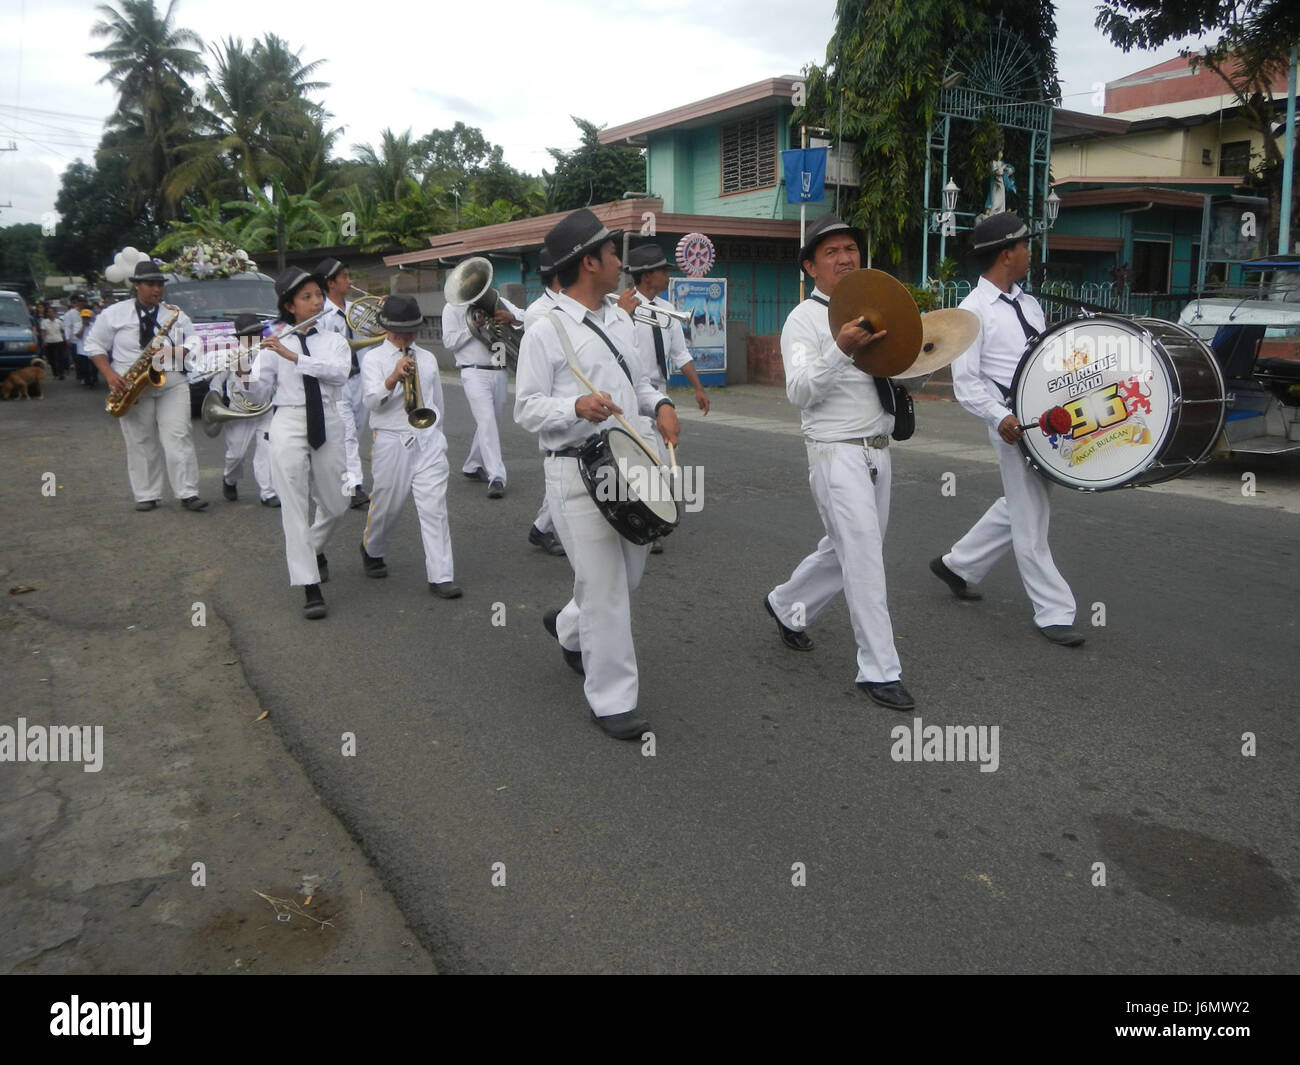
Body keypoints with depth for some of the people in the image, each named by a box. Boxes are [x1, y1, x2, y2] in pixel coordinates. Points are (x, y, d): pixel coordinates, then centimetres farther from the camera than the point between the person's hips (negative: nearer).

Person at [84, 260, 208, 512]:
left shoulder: (175, 314, 10)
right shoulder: (114, 314, 6)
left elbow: (194, 342, 7)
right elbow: (94, 346, 8)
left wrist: (172, 351, -12)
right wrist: (110, 375, -6)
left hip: (172, 385, 1)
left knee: (178, 439, -8)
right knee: (140, 443, 2)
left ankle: (188, 494, -8)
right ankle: (146, 496, 9)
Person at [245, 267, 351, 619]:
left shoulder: (334, 340, 8)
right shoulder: (273, 344, 3)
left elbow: (339, 372, -15)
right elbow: (260, 394, 0)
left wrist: (294, 356, -22)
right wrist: (243, 377, -20)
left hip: (327, 424, 2)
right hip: (288, 425, -2)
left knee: (336, 505, 12)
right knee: (294, 507, -7)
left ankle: (315, 550, 43)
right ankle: (311, 588, -5)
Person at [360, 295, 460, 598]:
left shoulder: (427, 358, 15)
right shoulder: (374, 359, 2)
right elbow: (372, 400, -13)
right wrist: (393, 379, -28)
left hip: (428, 440, 2)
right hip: (391, 442, -2)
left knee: (434, 507, -5)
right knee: (386, 505, 9)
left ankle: (440, 576, -5)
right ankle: (371, 550, 40)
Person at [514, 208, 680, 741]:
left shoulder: (618, 319, 15)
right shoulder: (546, 332, -9)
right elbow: (527, 408, -9)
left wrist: (660, 405, 2)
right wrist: (577, 407, -27)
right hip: (577, 473, -8)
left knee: (629, 574, 17)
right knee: (605, 586, -4)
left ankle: (570, 627, 47)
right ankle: (613, 701, 10)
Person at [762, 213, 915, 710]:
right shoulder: (804, 320, -7)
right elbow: (799, 390, -20)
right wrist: (841, 349, -35)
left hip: (878, 450, 8)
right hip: (838, 452, -8)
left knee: (848, 550, 17)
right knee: (864, 556, -9)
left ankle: (786, 605, 41)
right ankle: (879, 670, 0)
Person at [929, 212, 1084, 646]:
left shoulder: (1027, 302, 15)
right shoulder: (974, 310, -9)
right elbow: (966, 382, -14)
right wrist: (1000, 417, -28)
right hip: (1015, 427, -8)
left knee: (1017, 508, 19)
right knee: (1030, 521, -1)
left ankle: (957, 564, 35)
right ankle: (1054, 613, 9)